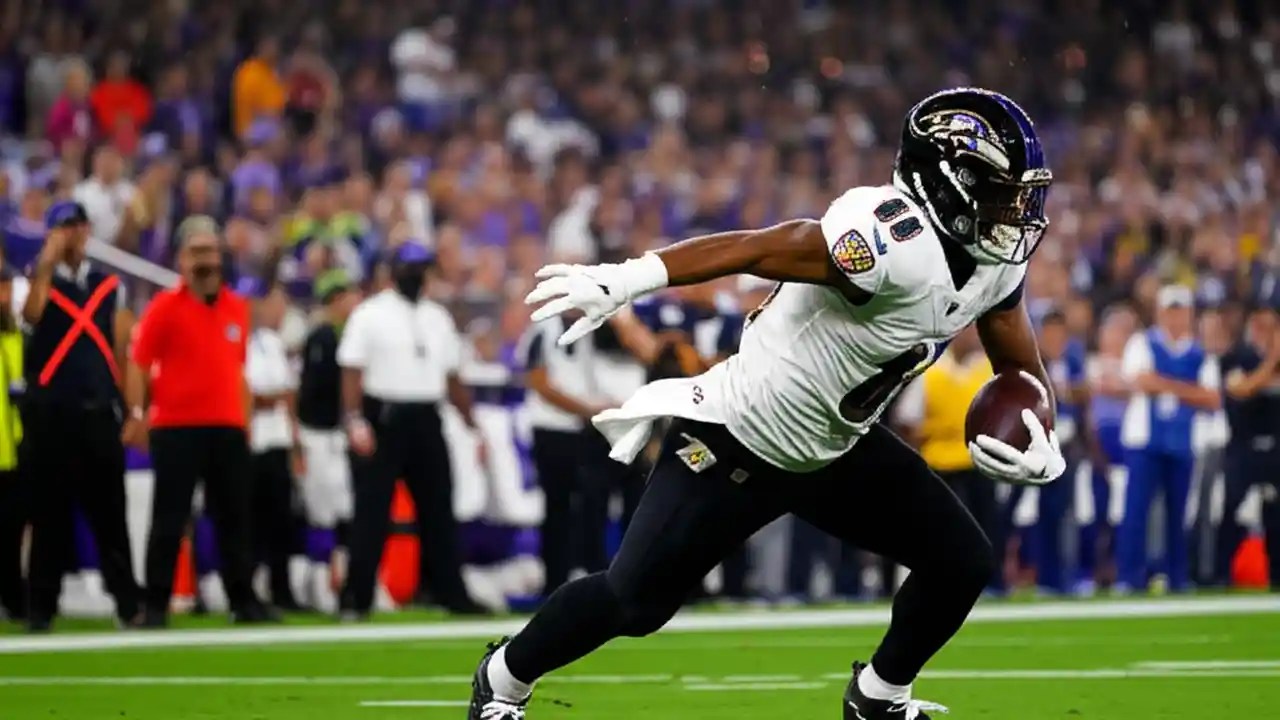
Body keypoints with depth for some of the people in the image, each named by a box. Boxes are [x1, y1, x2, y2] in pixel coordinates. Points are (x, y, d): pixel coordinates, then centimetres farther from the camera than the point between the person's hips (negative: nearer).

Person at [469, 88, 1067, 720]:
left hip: (836, 449, 8)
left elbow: (1023, 371, 9)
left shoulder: (998, 263, -6)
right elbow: (748, 250, -33)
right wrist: (624, 279, -41)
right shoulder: (895, 243, -33)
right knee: (635, 600, -1)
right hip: (740, 442, -8)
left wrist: (1041, 446, -12)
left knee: (962, 565, 3)